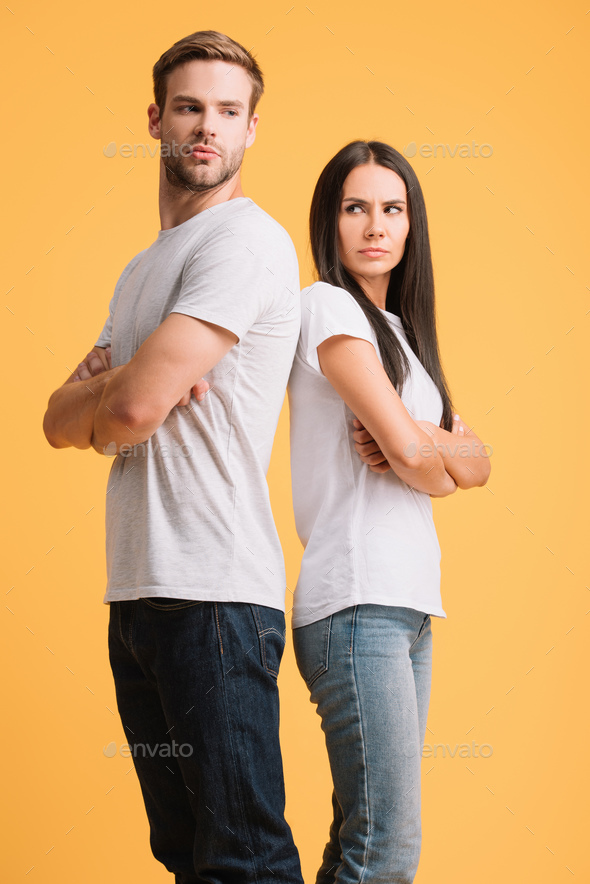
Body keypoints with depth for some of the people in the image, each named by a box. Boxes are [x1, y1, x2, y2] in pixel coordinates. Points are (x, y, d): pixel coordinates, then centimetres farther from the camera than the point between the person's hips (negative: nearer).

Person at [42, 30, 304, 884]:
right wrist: (111, 388, -5)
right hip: (136, 590, 9)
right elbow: (61, 421, 17)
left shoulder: (246, 239, -8)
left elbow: (134, 408, -18)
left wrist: (99, 399, 5)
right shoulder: (142, 269, 22)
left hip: (213, 591, -9)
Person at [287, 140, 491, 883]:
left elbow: (478, 464, 13)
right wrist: (438, 466, 7)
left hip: (409, 609, 8)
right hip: (357, 605, -8)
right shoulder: (327, 304, -4)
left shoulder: (399, 328, 21)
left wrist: (422, 443, -7)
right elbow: (408, 450, -15)